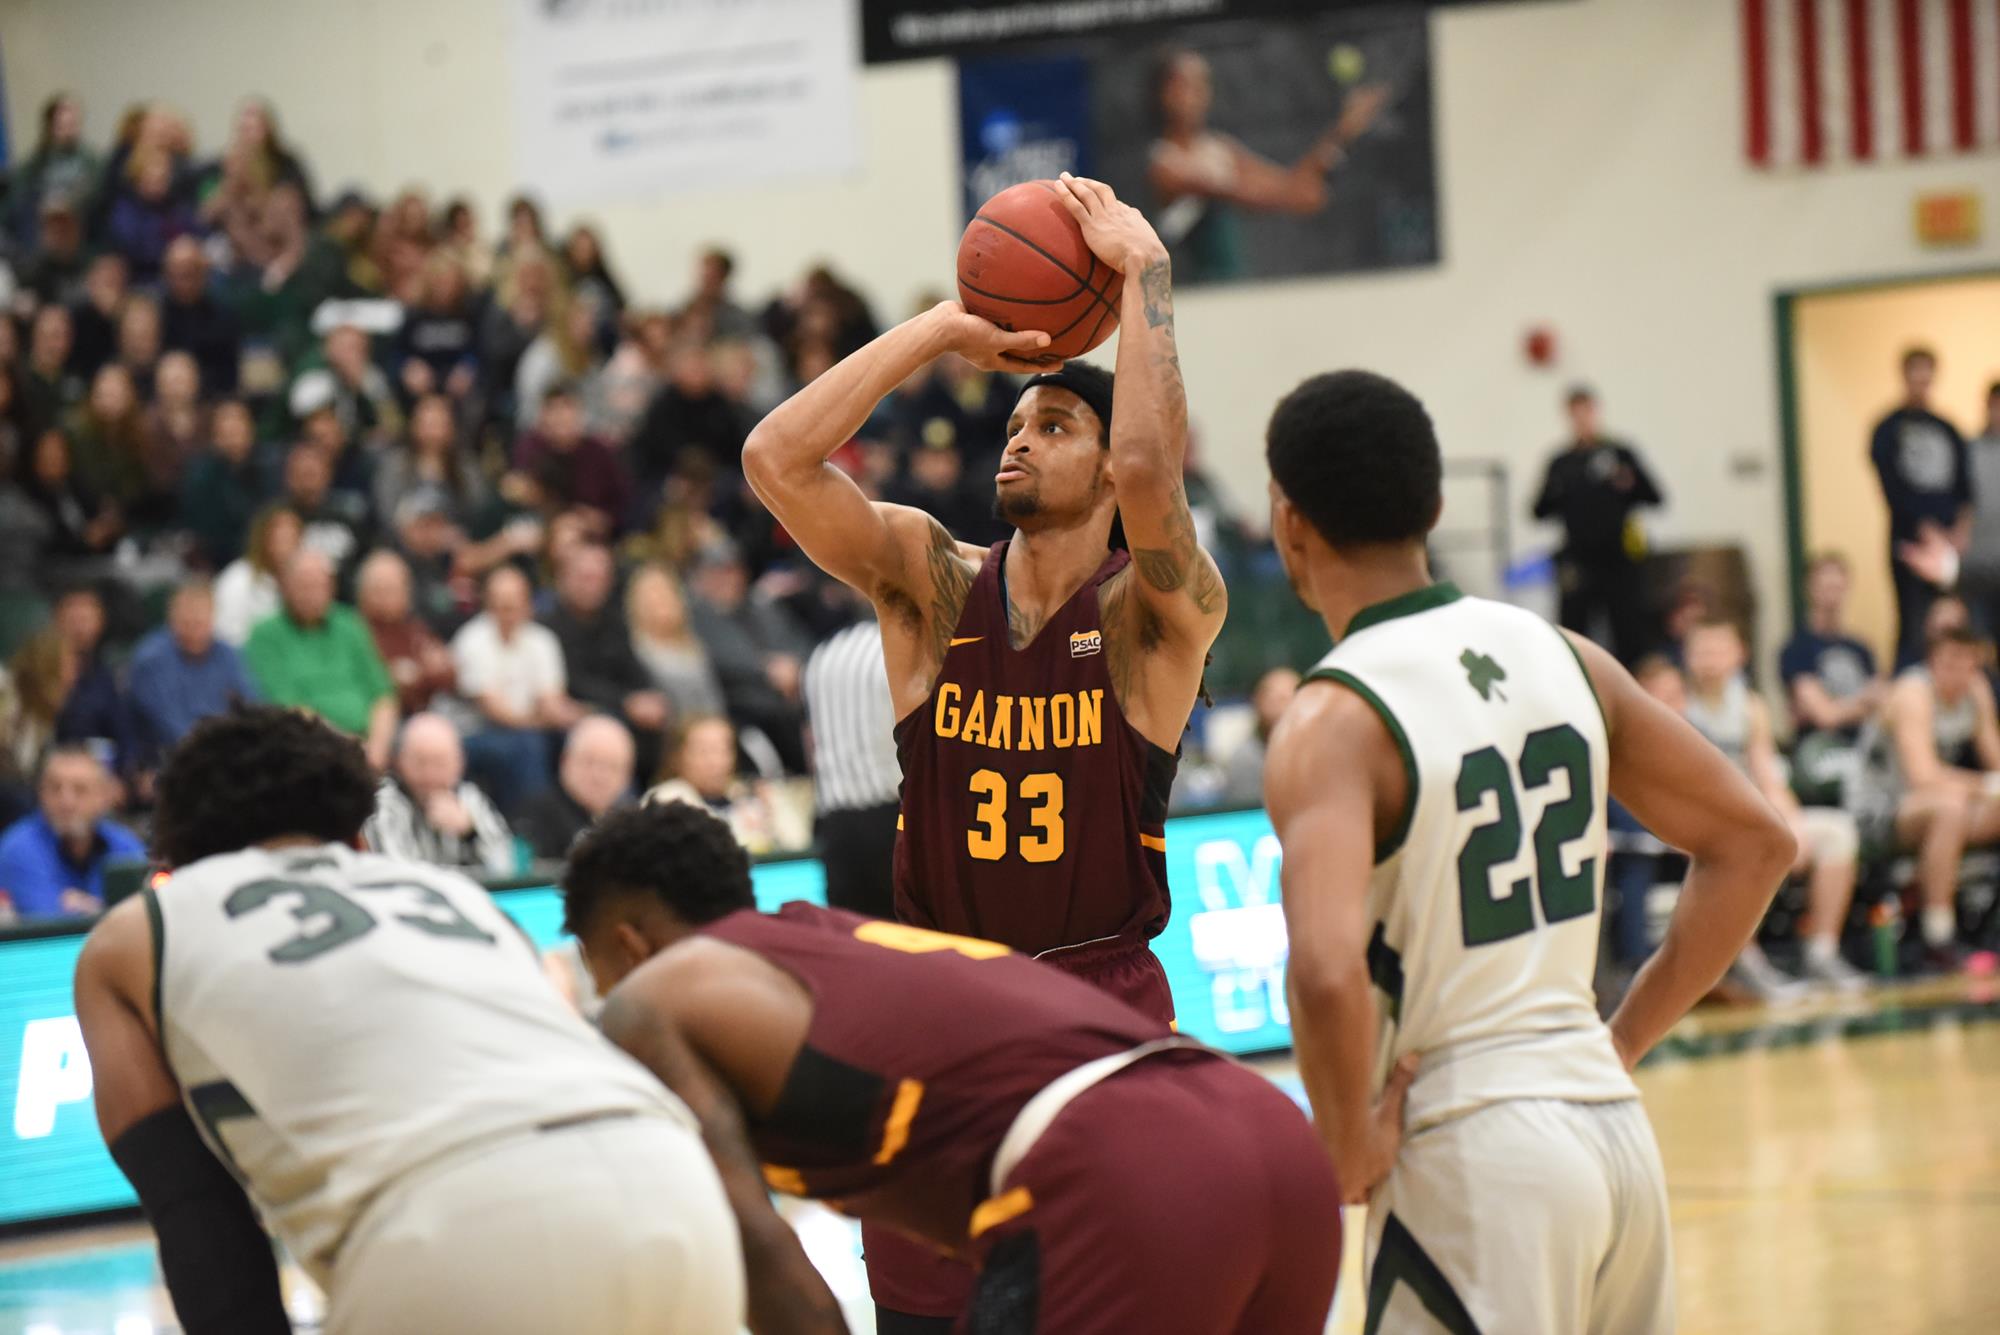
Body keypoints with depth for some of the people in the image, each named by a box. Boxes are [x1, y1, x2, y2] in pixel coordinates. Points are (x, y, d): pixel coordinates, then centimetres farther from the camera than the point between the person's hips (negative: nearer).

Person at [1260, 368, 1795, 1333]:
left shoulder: (1333, 722, -14)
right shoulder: (1559, 656, 7)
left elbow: (1328, 973, -29)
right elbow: (1754, 842, 12)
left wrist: (1351, 1149, -14)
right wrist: (1623, 1039, 15)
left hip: (1471, 1154, -7)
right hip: (1613, 1125, 7)